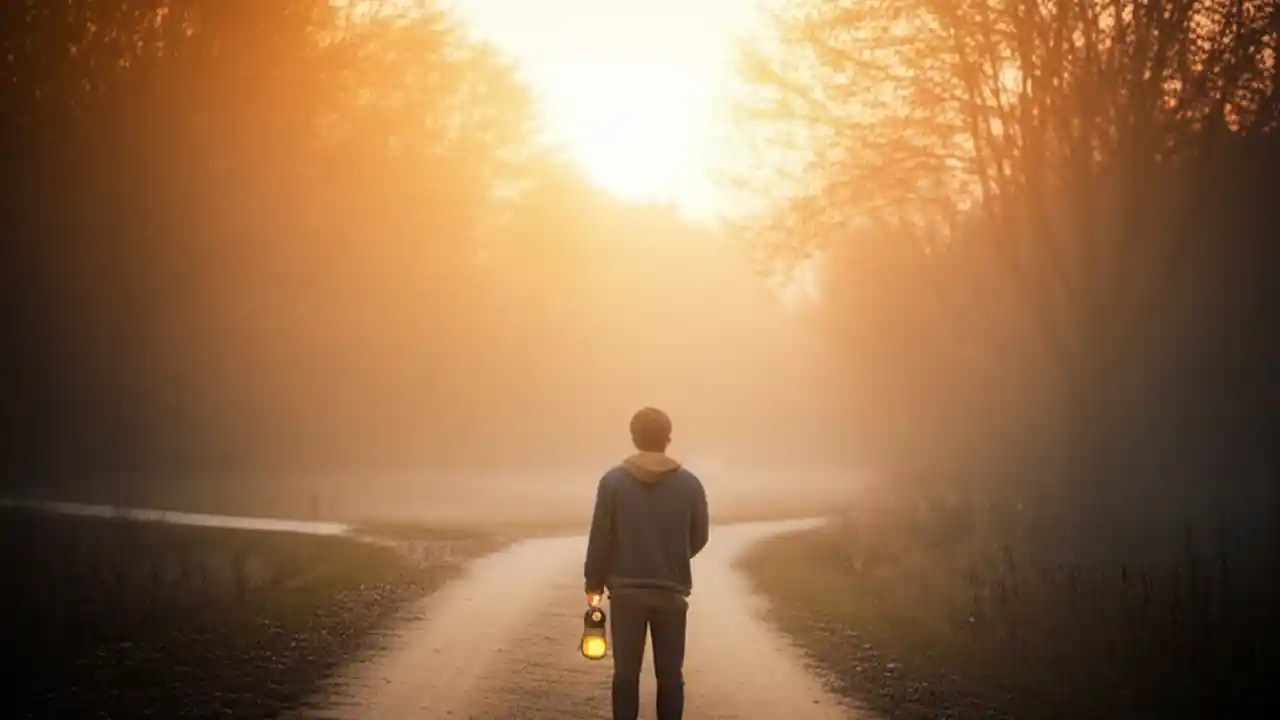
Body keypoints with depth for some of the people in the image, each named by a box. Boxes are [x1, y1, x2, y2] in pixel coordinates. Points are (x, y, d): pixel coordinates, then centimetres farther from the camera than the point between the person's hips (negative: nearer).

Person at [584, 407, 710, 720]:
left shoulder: (613, 481, -6)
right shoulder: (689, 484, -3)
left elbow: (600, 538, -5)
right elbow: (699, 539, 5)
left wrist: (594, 583, 6)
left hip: (626, 592, 0)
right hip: (671, 593, 0)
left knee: (626, 673, 7)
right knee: (670, 674, 8)